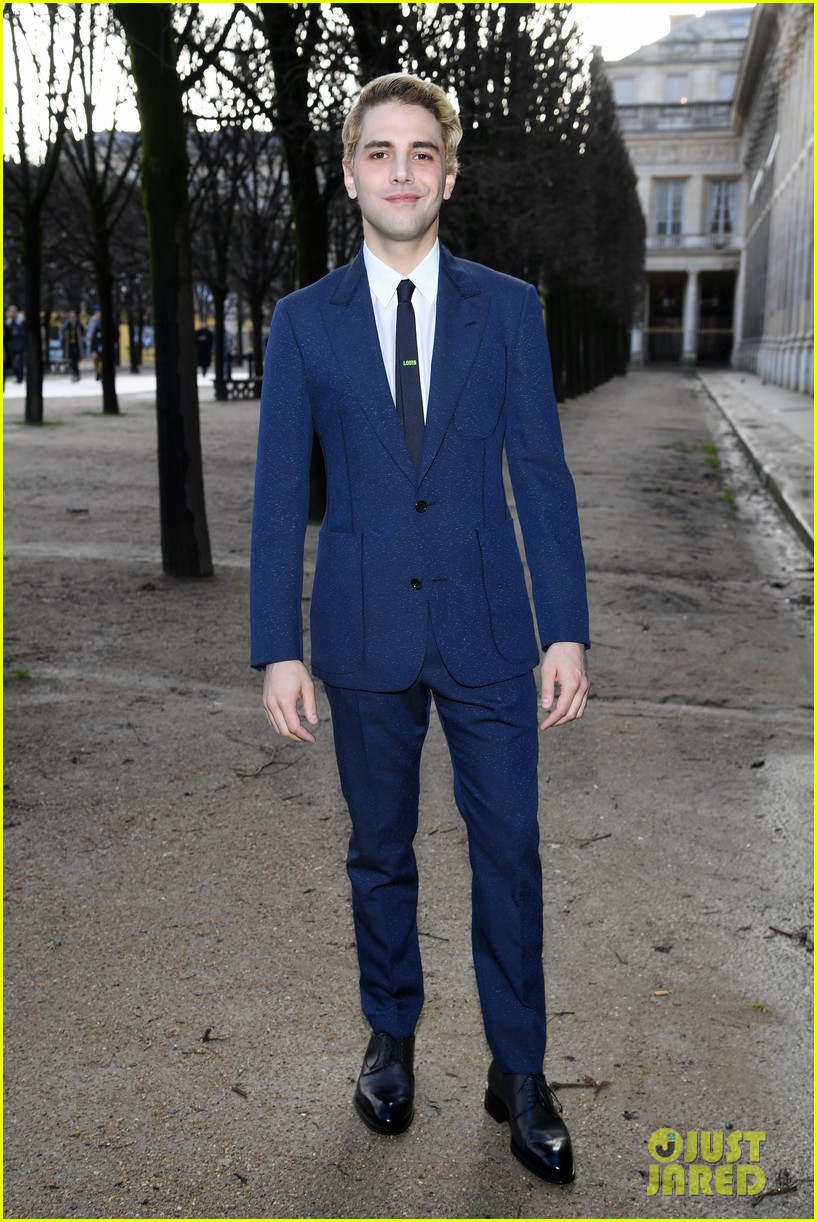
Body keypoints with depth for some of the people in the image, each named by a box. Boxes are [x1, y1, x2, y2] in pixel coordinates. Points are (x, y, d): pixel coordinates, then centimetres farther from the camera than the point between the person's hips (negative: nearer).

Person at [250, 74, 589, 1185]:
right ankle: (392, 1040, 35)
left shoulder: (509, 309, 2)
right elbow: (280, 495, 1)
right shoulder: (304, 321, 2)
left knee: (510, 850, 6)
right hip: (364, 633, 1)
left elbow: (543, 477, 0)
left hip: (488, 630, 0)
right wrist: (277, 650, -4)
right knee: (380, 852, 13)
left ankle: (518, 1071, 25)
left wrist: (568, 632, -5)